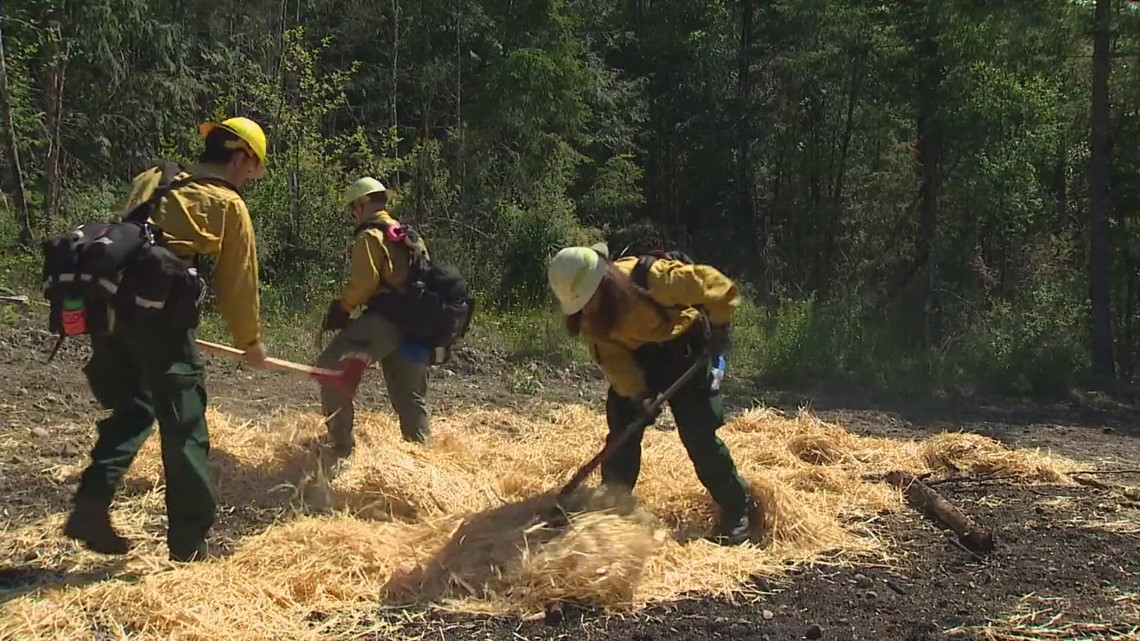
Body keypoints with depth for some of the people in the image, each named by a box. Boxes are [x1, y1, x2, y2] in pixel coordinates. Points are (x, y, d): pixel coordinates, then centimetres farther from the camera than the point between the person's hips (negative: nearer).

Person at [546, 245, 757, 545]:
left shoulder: (653, 279, -35)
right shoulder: (589, 314, -18)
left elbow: (717, 285, -27)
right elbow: (611, 356, -15)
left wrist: (719, 331, -18)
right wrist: (636, 393, -29)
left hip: (683, 349, -5)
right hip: (635, 356, 5)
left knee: (698, 434, -8)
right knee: (621, 430, -2)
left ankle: (737, 508, 6)